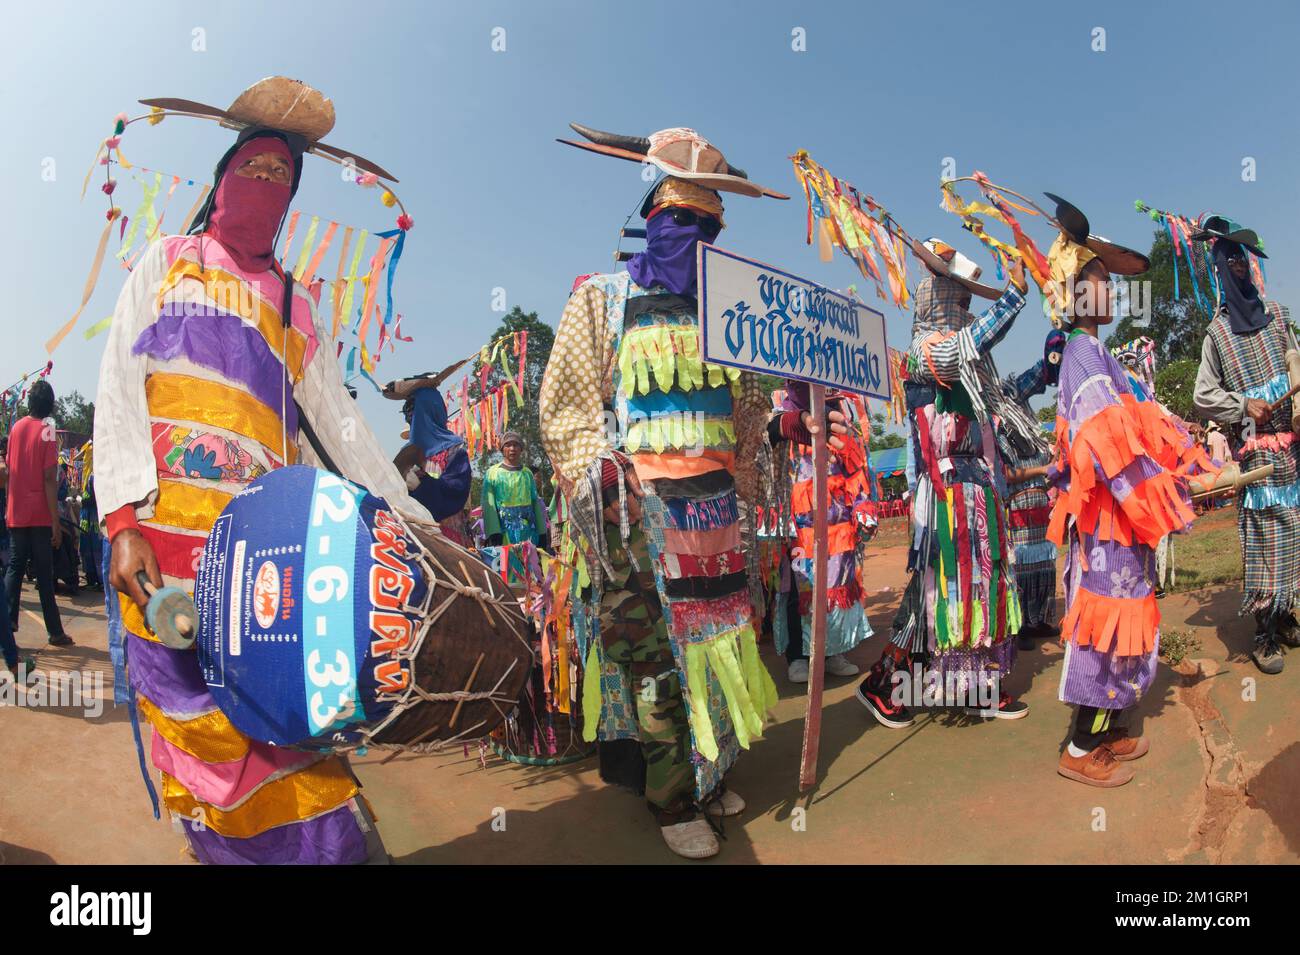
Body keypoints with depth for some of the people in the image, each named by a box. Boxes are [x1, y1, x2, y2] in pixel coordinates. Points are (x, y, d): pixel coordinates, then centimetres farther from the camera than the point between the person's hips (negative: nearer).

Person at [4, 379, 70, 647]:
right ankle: (55, 632, 5)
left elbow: (10, 472, 11)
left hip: (16, 514, 4)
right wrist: (56, 522, -12)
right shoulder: (47, 429, -8)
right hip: (40, 515, -4)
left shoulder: (16, 427, 6)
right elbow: (49, 479, -13)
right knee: (44, 574, 0)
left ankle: (8, 622, 4)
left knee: (14, 567, 10)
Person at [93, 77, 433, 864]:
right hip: (166, 529, -1)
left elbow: (337, 418, 14)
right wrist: (124, 520, -10)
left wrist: (414, 522, 6)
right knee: (195, 719, 1)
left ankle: (338, 844, 7)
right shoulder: (169, 260, 15)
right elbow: (121, 386, 4)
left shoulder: (297, 303, 20)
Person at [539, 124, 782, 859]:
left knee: (718, 634, 10)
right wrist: (603, 489, -11)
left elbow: (752, 404, 19)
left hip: (716, 503, 4)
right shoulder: (604, 300, 3)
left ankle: (711, 773, 28)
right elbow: (568, 407, -2)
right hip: (640, 505, -3)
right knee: (652, 648, 1)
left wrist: (742, 480, 10)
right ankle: (673, 798, 16)